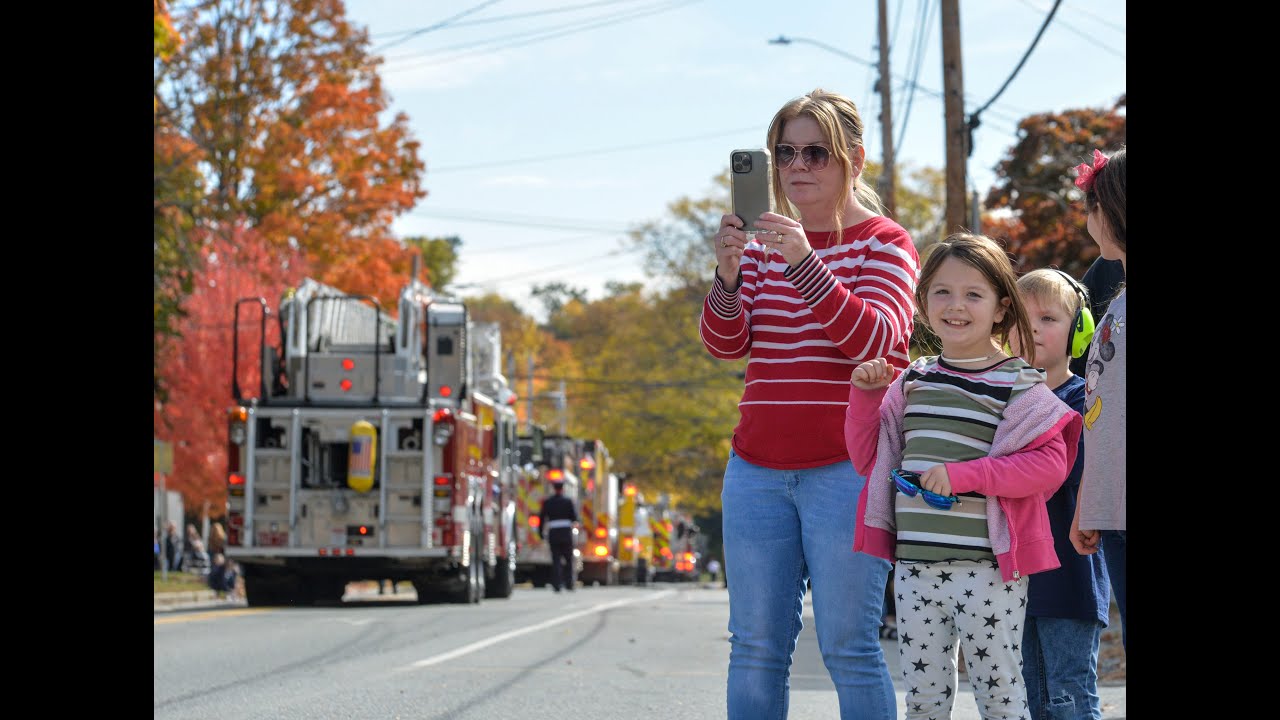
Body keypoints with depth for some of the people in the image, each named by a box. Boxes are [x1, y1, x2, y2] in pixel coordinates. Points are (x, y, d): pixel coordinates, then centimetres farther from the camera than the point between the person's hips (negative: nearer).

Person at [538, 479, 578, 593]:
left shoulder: (547, 502, 4)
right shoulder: (568, 501, -1)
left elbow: (541, 518, 3)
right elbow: (574, 518, -3)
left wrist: (541, 533, 9)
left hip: (553, 534, 1)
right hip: (566, 533, -1)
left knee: (556, 560, 2)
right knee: (568, 559, 9)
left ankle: (556, 585, -6)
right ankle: (569, 584, 4)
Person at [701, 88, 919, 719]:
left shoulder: (885, 242, 2)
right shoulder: (760, 243, 14)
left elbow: (874, 340, -15)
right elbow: (725, 343, 3)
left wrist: (805, 264, -28)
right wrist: (726, 276, -18)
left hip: (847, 467, -4)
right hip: (757, 468, 4)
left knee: (848, 645, -7)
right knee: (755, 646, 1)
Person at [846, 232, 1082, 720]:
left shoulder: (1017, 384, -4)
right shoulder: (912, 380, 11)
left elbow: (1050, 463, -15)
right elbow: (869, 458, 17)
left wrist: (964, 475, -21)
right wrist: (866, 393, 3)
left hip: (988, 569, -5)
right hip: (915, 566, 5)